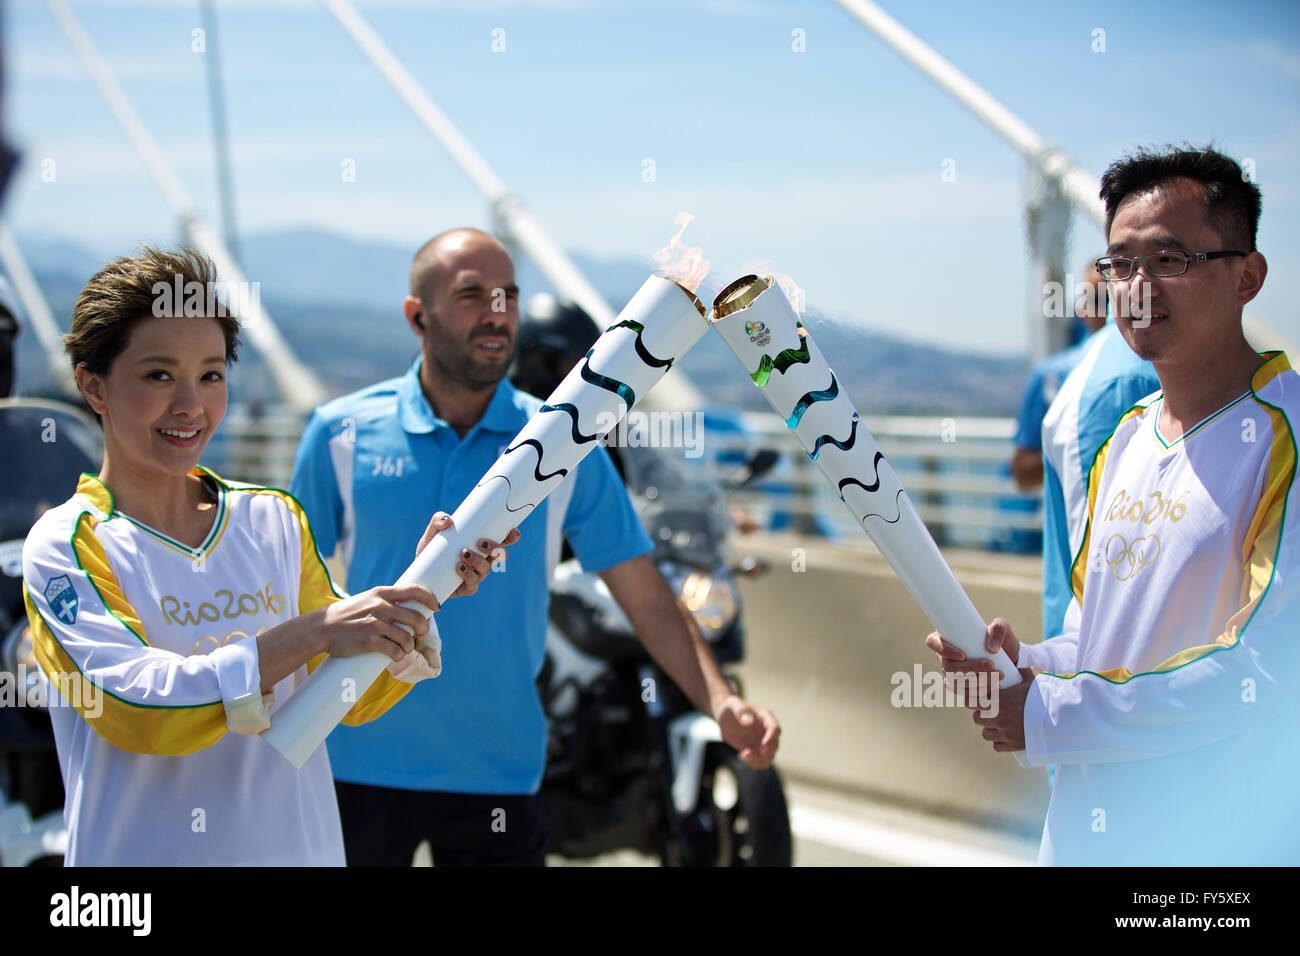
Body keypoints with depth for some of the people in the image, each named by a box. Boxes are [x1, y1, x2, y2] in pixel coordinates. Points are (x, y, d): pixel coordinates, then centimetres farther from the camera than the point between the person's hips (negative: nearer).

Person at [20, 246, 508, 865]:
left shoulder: (277, 520, 3)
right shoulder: (65, 545, -10)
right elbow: (136, 711, -22)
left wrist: (423, 589, -13)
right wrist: (313, 633, -28)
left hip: (303, 846, 4)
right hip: (143, 856, -4)